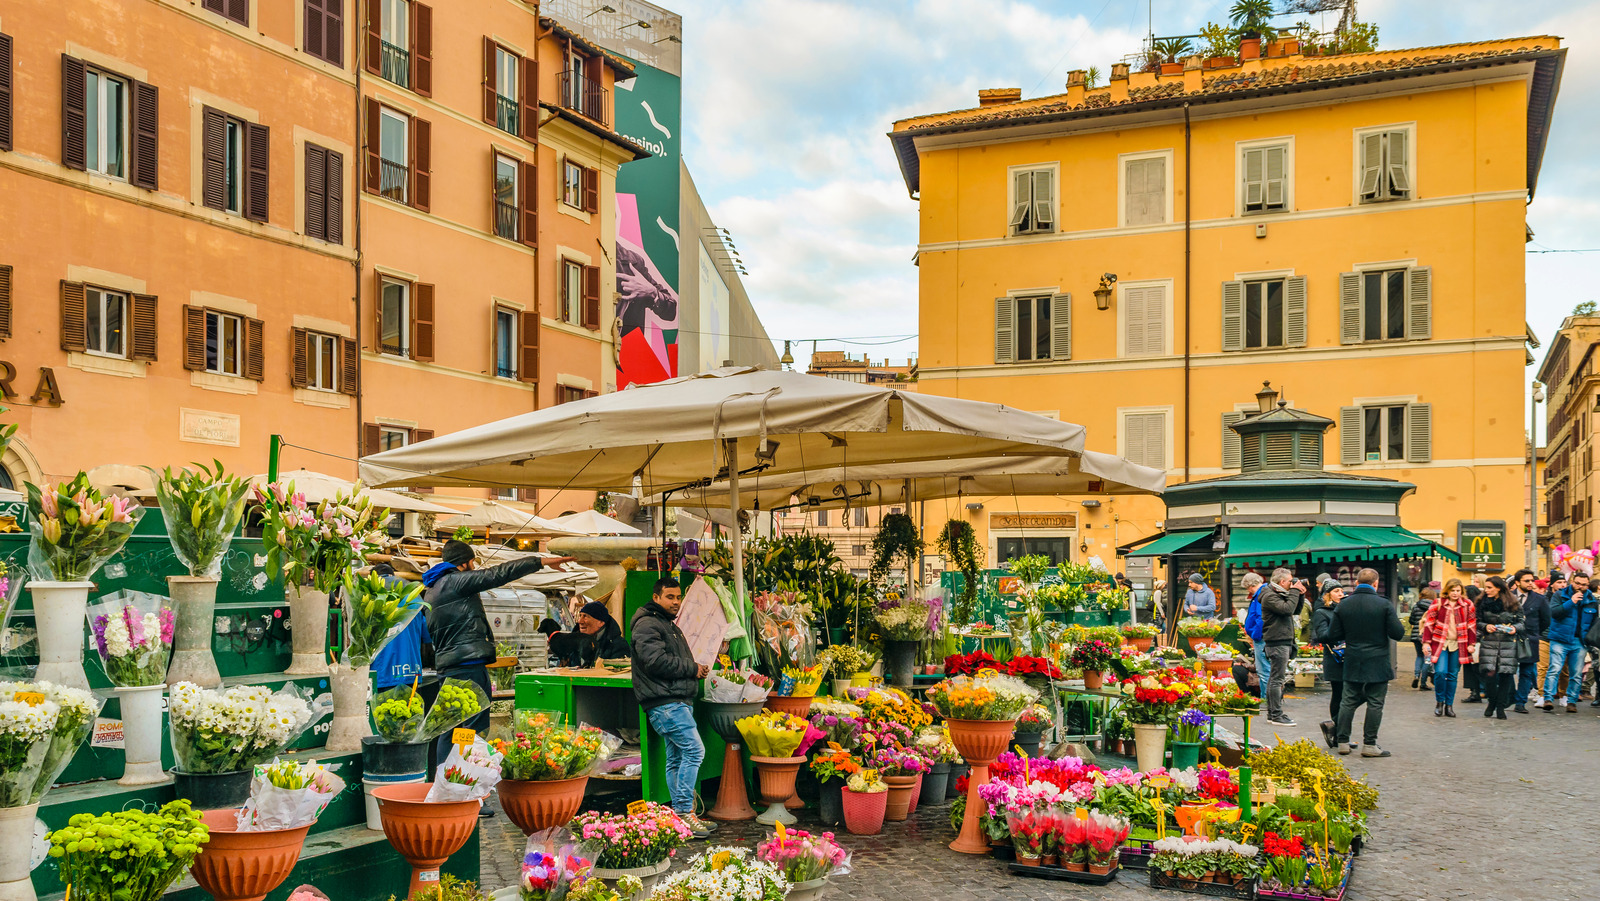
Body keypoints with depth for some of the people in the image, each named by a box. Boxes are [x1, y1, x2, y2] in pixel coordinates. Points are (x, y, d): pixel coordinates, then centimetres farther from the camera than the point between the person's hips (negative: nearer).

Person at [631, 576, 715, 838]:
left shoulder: (670, 625, 25)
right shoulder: (647, 625, -9)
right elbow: (656, 661, -22)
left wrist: (697, 668, 12)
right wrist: (693, 668, -13)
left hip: (679, 701, 10)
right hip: (664, 702, -10)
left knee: (677, 758, 11)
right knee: (694, 750, -16)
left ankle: (681, 814, 16)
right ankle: (684, 810, -13)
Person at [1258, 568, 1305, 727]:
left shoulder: (1280, 594, 17)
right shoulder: (1270, 596, -14)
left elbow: (1296, 610, 21)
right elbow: (1287, 608, -26)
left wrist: (1300, 595, 7)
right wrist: (1294, 592, -15)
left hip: (1284, 641, 11)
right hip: (1277, 642, -11)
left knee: (1274, 678, 13)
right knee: (1277, 679, -9)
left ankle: (1272, 714, 18)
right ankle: (1277, 715, -8)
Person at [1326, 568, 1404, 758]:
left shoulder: (1343, 605, 0)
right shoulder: (1384, 604, -10)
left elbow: (1333, 636, 2)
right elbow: (1398, 634, -11)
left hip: (1352, 663, 3)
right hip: (1377, 663, -3)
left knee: (1348, 702, 11)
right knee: (1375, 704, 4)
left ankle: (1343, 742, 13)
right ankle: (1369, 744, 5)